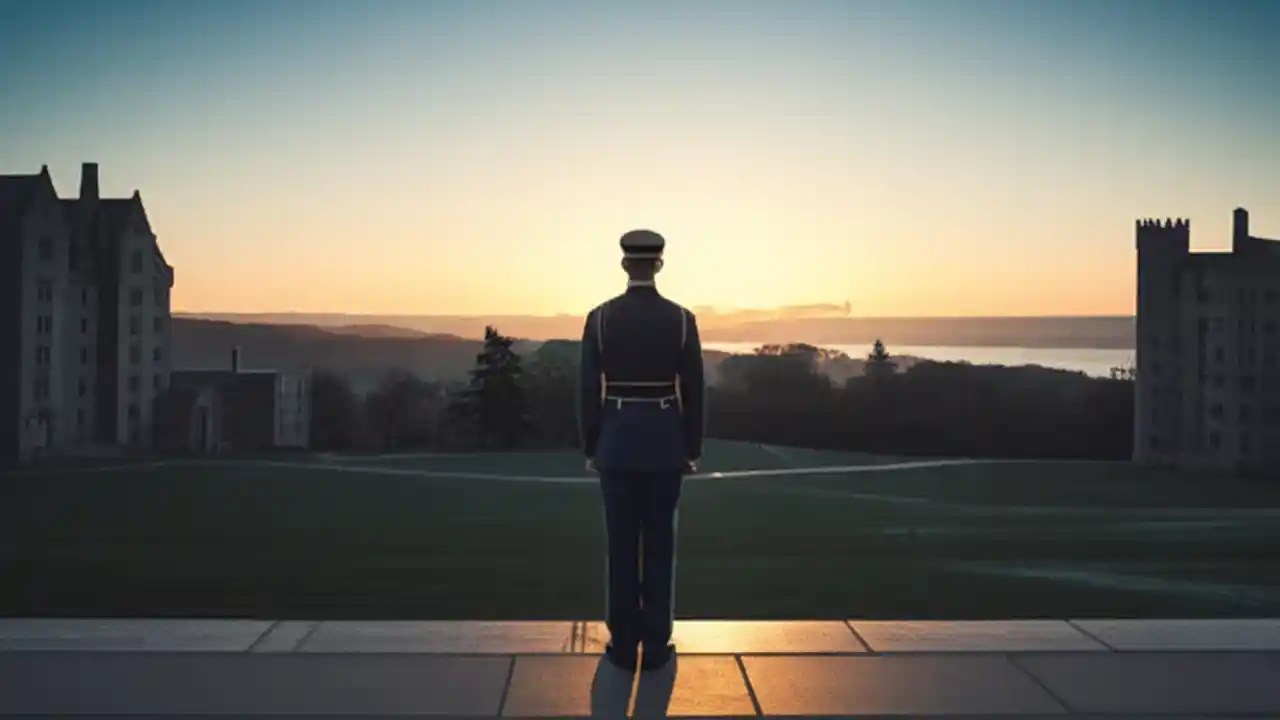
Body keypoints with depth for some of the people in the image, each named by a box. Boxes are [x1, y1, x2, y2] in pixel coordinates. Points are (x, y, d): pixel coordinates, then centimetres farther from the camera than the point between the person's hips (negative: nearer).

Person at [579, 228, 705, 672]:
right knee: (659, 543, 7)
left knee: (621, 544, 7)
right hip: (665, 442, 0)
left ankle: (623, 645, 12)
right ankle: (655, 645, 11)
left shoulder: (599, 318, -5)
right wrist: (693, 450, 8)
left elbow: (588, 391, -3)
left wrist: (589, 449, 7)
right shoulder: (682, 319, -5)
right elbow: (693, 392, -2)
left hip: (616, 441, 0)